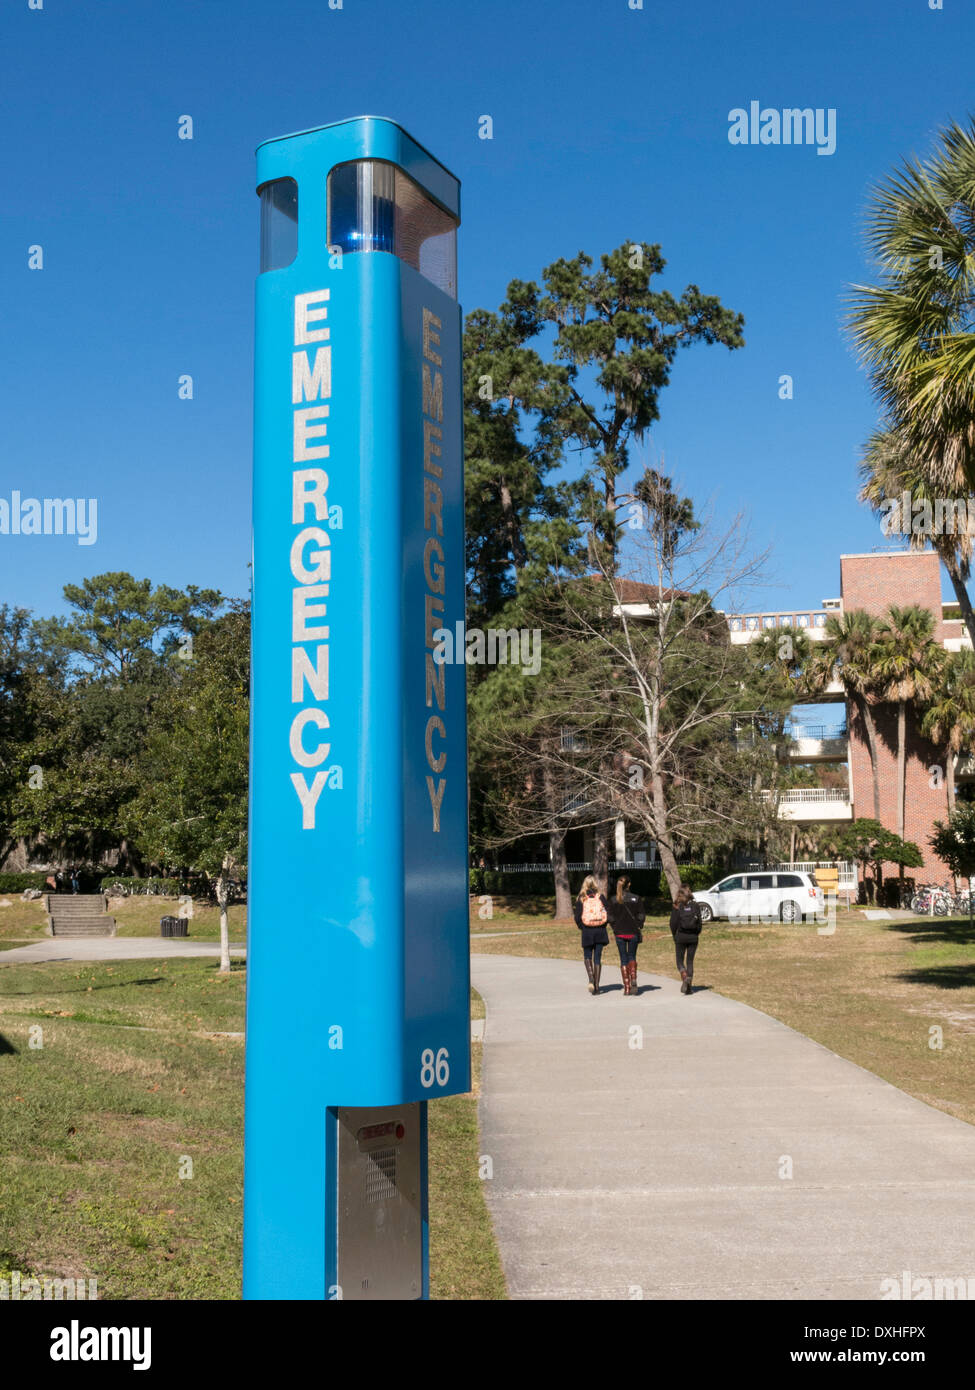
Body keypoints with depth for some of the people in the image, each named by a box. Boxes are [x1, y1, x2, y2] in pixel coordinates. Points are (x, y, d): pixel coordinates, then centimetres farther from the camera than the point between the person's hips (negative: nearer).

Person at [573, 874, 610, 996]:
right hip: (600, 931, 1)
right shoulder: (601, 897, -2)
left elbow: (578, 917, -5)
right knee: (597, 957, 7)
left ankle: (591, 978, -10)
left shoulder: (581, 899, -5)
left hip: (587, 931, -1)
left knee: (587, 956, 14)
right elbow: (608, 914, 0)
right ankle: (596, 986, 7)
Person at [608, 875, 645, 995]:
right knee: (632, 957, 14)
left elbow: (611, 918, -3)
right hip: (633, 932, 0)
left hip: (619, 932, 0)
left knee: (623, 959, 7)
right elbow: (641, 915, -4)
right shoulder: (636, 898, -4)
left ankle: (627, 987, 4)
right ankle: (633, 980, -8)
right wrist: (639, 928, 7)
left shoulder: (613, 900, -2)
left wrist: (615, 929, 8)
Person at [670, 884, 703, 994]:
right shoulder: (696, 906, 0)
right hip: (693, 937, 2)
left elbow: (673, 923, -5)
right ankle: (689, 987, 4)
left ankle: (684, 977, -21)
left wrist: (674, 935, 9)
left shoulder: (677, 906, -5)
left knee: (680, 960, 8)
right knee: (690, 961, 10)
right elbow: (699, 922, 0)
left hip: (681, 936, -2)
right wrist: (697, 934, 13)